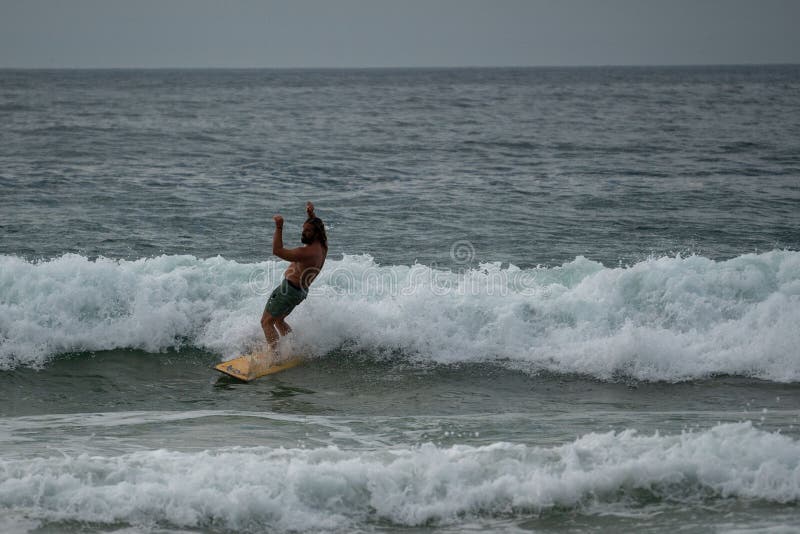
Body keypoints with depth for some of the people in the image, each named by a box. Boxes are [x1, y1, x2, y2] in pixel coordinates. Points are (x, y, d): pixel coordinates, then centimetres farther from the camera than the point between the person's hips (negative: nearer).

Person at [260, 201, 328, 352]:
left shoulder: (309, 252, -27)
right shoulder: (322, 246, 1)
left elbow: (278, 251, -29)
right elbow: (316, 225, 24)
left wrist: (279, 227, -31)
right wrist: (311, 215, 5)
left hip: (288, 288, -10)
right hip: (300, 292, 10)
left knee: (266, 322, -5)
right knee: (278, 320, 25)